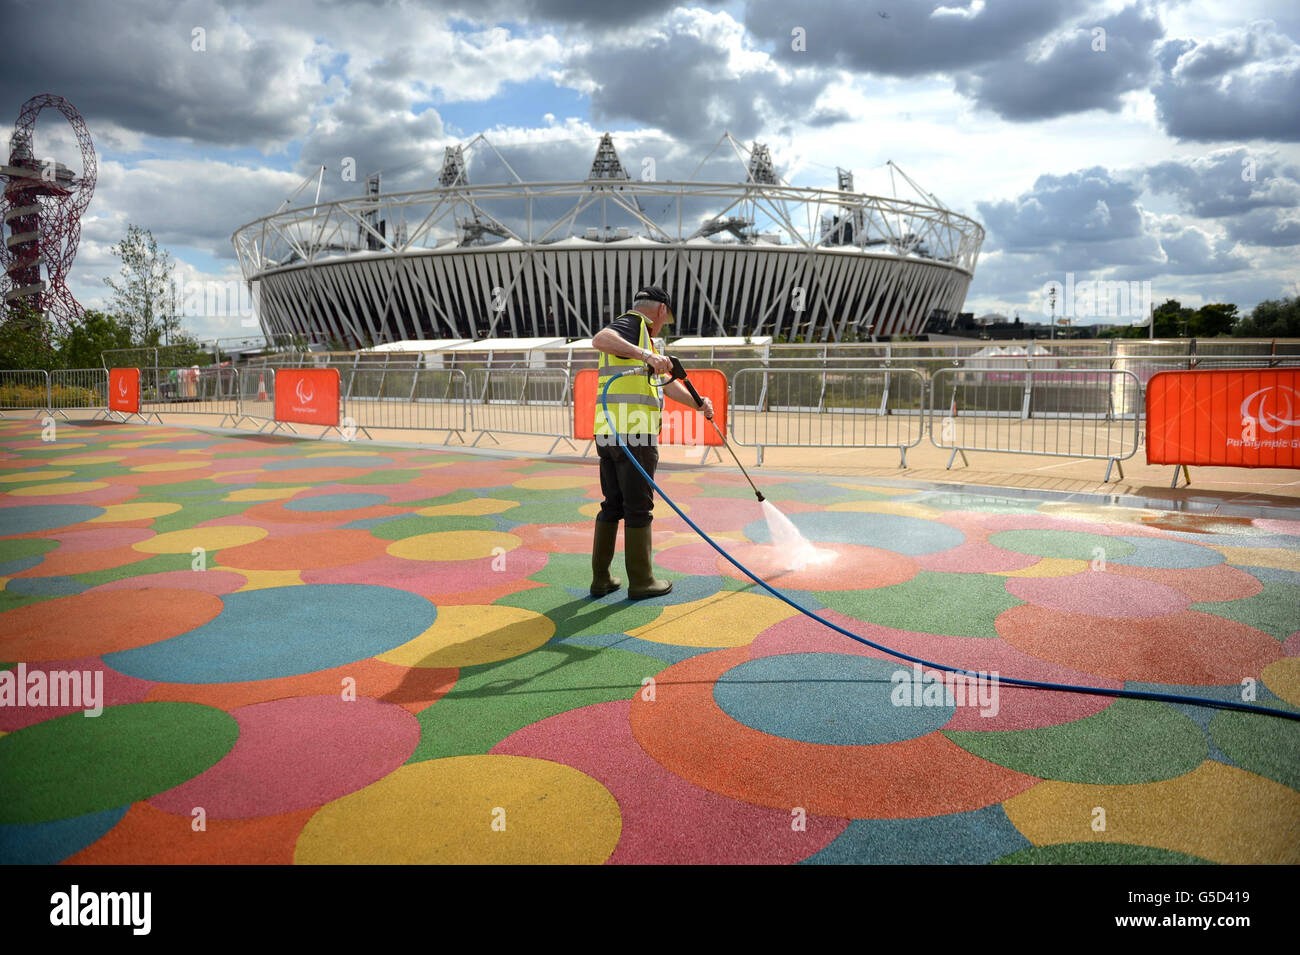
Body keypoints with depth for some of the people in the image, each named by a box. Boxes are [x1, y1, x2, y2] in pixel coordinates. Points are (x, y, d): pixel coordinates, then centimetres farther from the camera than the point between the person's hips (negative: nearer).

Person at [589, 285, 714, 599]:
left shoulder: (638, 337, 26)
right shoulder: (634, 323, -3)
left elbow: (666, 382, 32)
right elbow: (600, 339, -26)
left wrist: (699, 403, 28)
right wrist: (645, 354, -34)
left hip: (607, 433, 9)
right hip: (634, 435, -9)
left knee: (613, 506, 13)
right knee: (638, 508, 0)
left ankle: (601, 579, 17)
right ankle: (640, 580, 8)